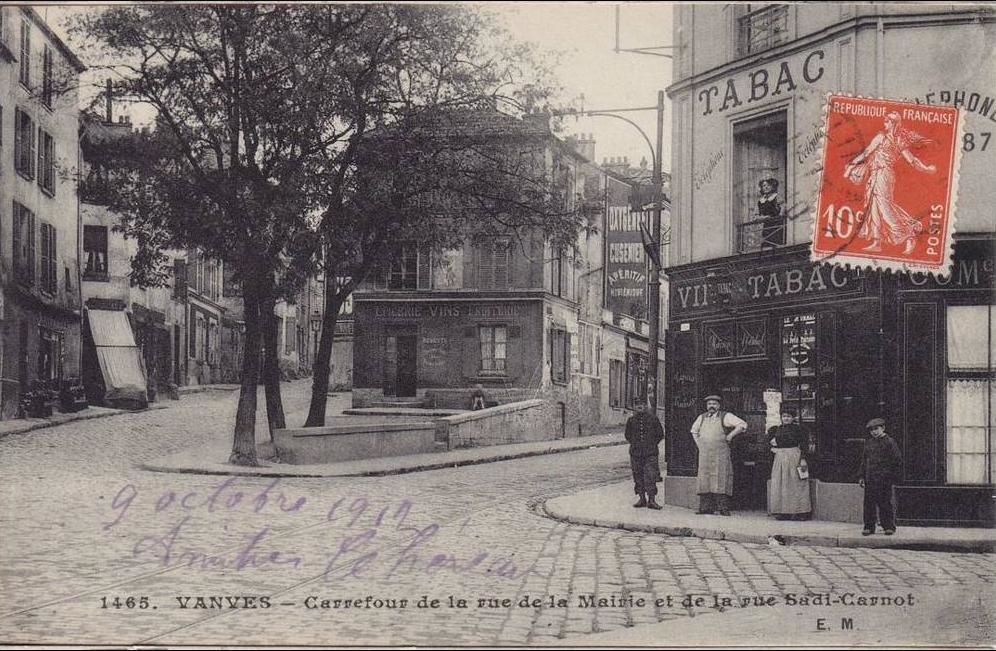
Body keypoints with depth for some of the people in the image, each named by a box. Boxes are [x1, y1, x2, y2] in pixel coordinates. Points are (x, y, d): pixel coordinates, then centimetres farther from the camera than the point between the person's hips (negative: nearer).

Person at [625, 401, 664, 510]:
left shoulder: (653, 418, 0)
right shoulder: (632, 420, 6)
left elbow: (660, 434, 8)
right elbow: (628, 435, 19)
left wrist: (652, 444, 4)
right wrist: (635, 444, 11)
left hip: (650, 453, -3)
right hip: (635, 453, 3)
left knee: (650, 476, -9)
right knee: (638, 476, 6)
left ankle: (651, 500, -8)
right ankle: (642, 499, 15)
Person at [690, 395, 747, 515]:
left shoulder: (725, 417, 0)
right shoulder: (702, 418, 14)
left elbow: (742, 425, -5)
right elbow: (694, 430, 31)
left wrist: (730, 435, -5)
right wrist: (699, 444, 19)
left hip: (720, 454, -4)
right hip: (704, 454, 4)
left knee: (721, 479, -8)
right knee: (704, 479, 1)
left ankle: (723, 508, -8)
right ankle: (706, 508, 4)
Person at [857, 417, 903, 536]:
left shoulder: (889, 442, -3)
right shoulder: (868, 443, 14)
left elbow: (898, 460, -2)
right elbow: (864, 461, 21)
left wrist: (894, 476, -6)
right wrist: (862, 476, 14)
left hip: (884, 479, -5)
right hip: (870, 479, 5)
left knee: (885, 503, -2)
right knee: (869, 504, 4)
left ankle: (889, 526, 7)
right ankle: (869, 527, 10)